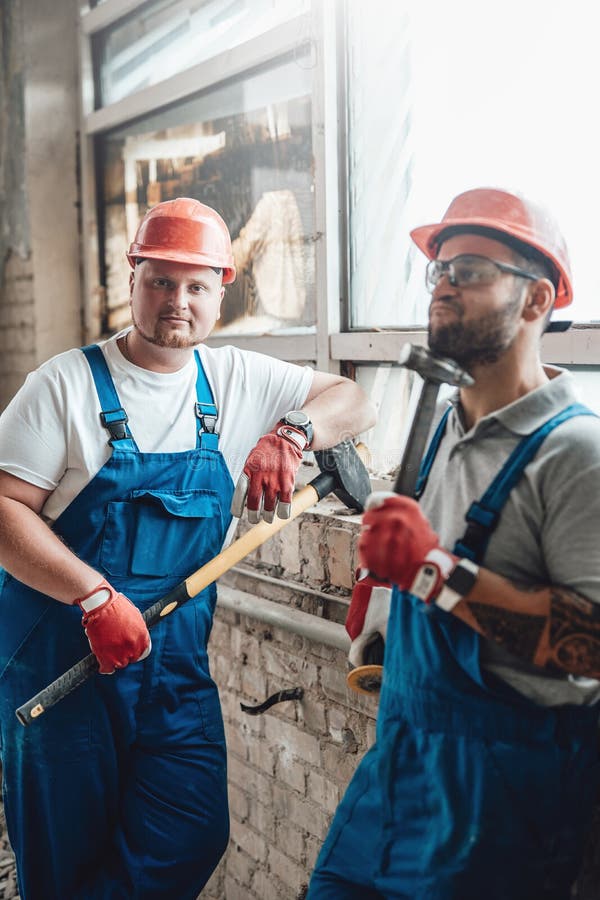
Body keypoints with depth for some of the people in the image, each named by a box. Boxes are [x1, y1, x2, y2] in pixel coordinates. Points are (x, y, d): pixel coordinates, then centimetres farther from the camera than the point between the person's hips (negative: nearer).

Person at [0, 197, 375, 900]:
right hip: (62, 650, -3)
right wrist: (96, 596, -24)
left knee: (191, 840, 1)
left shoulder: (238, 380, 5)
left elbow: (352, 401, 7)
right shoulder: (68, 382, -7)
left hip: (177, 653, 3)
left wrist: (289, 433, -14)